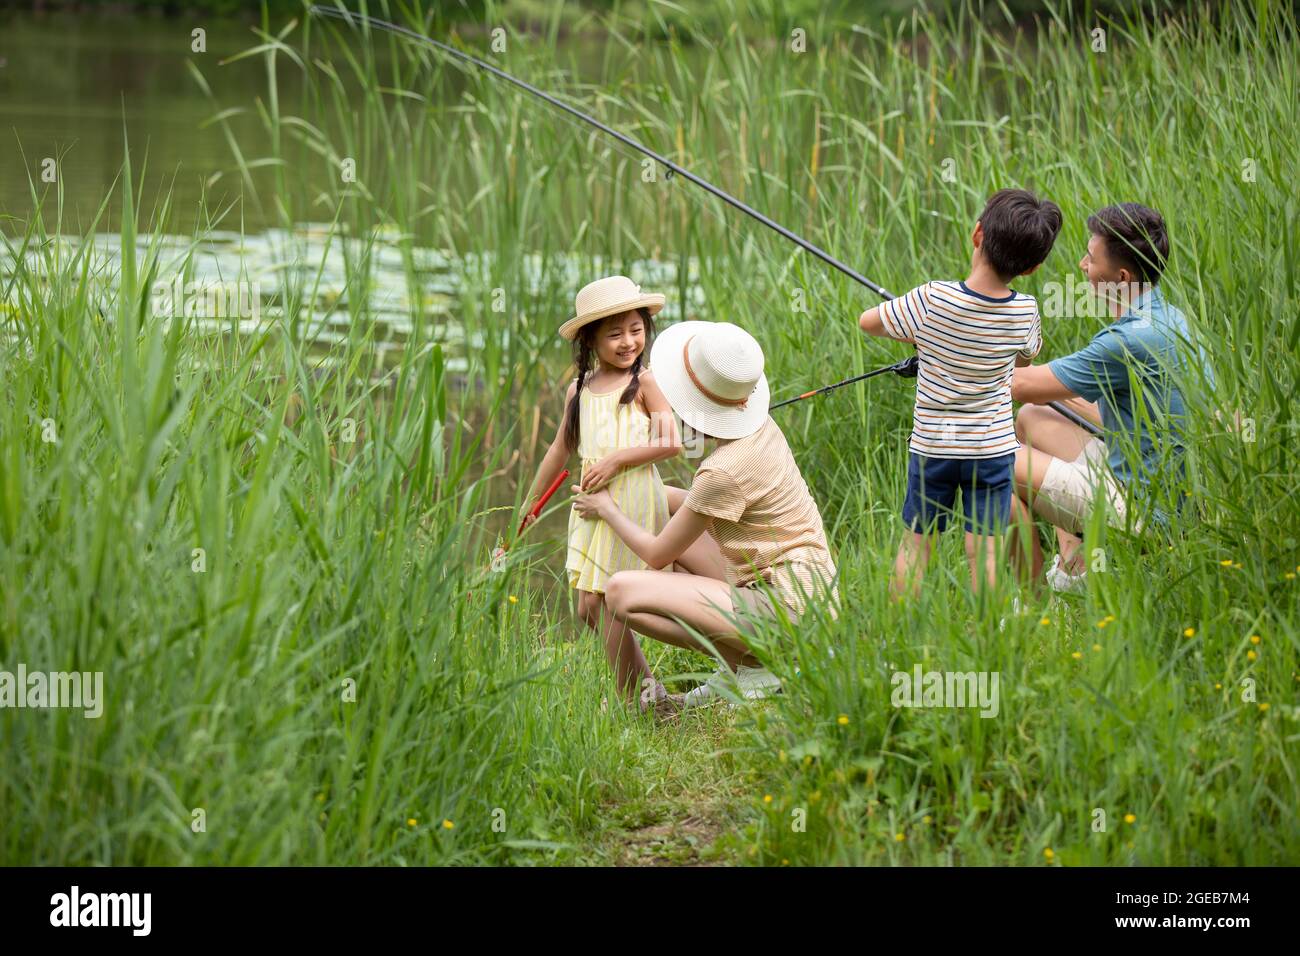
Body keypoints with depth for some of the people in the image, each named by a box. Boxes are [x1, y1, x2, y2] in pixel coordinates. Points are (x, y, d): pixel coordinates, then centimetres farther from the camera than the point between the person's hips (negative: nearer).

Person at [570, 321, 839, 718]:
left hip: (786, 607, -9)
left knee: (621, 591, -13)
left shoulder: (723, 472, -20)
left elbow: (656, 555, -7)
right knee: (680, 533, 24)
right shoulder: (761, 428, 4)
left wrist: (608, 510, 8)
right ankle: (735, 670, 15)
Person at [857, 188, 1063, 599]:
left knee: (914, 545, 12)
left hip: (932, 446, -1)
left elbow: (866, 321, -2)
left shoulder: (932, 300, -17)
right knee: (984, 550, 3)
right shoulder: (1024, 312, -10)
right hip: (993, 448, 1)